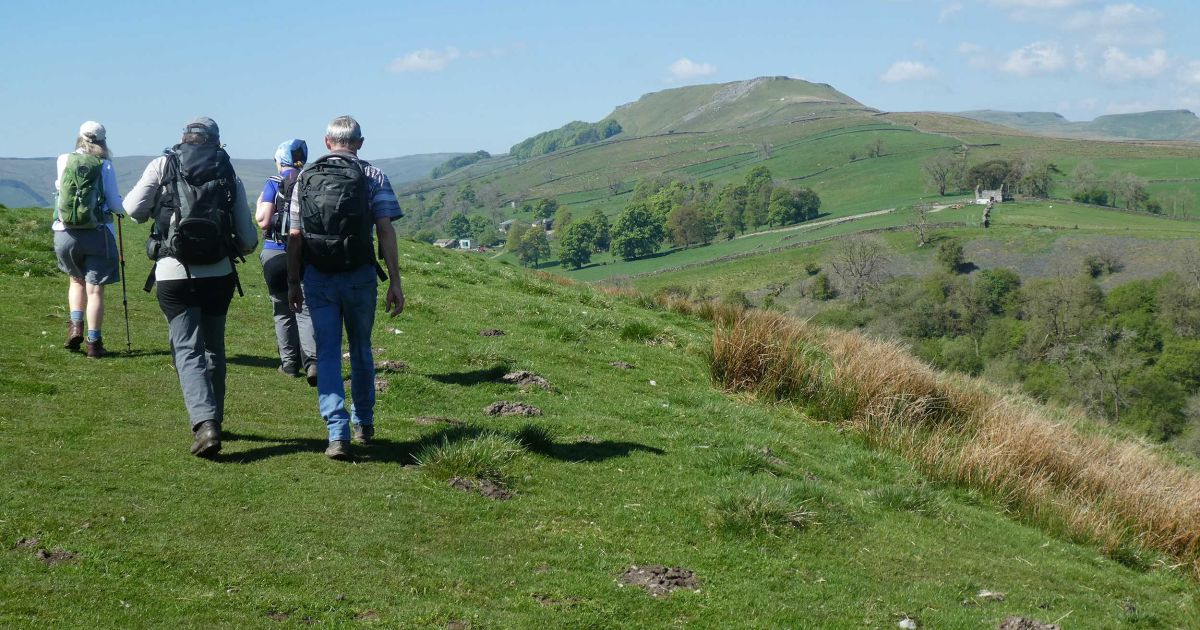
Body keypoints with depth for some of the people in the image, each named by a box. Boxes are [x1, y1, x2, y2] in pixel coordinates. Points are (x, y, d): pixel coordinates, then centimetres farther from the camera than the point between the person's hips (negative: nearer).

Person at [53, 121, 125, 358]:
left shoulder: (63, 160, 1)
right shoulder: (105, 166, -4)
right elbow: (114, 202, 0)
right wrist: (121, 209, 22)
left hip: (65, 232, 2)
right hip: (97, 233, -2)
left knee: (77, 279, 25)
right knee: (95, 287, 2)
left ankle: (75, 326, 10)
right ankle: (94, 342, 1)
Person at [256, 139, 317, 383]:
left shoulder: (274, 184, -6)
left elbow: (263, 222, -10)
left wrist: (260, 204, 7)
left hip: (275, 253, -1)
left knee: (283, 311, 12)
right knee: (305, 310, 1)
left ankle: (290, 362, 17)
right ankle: (312, 359, -19)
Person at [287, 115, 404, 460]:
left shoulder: (305, 178, 5)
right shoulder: (374, 178, 0)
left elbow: (295, 237, 4)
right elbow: (386, 231, -8)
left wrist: (293, 283, 10)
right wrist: (395, 282, -6)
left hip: (318, 278, 0)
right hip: (360, 276, 0)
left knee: (328, 353, 4)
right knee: (360, 350, 16)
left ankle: (338, 432, -9)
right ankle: (364, 424, 29)